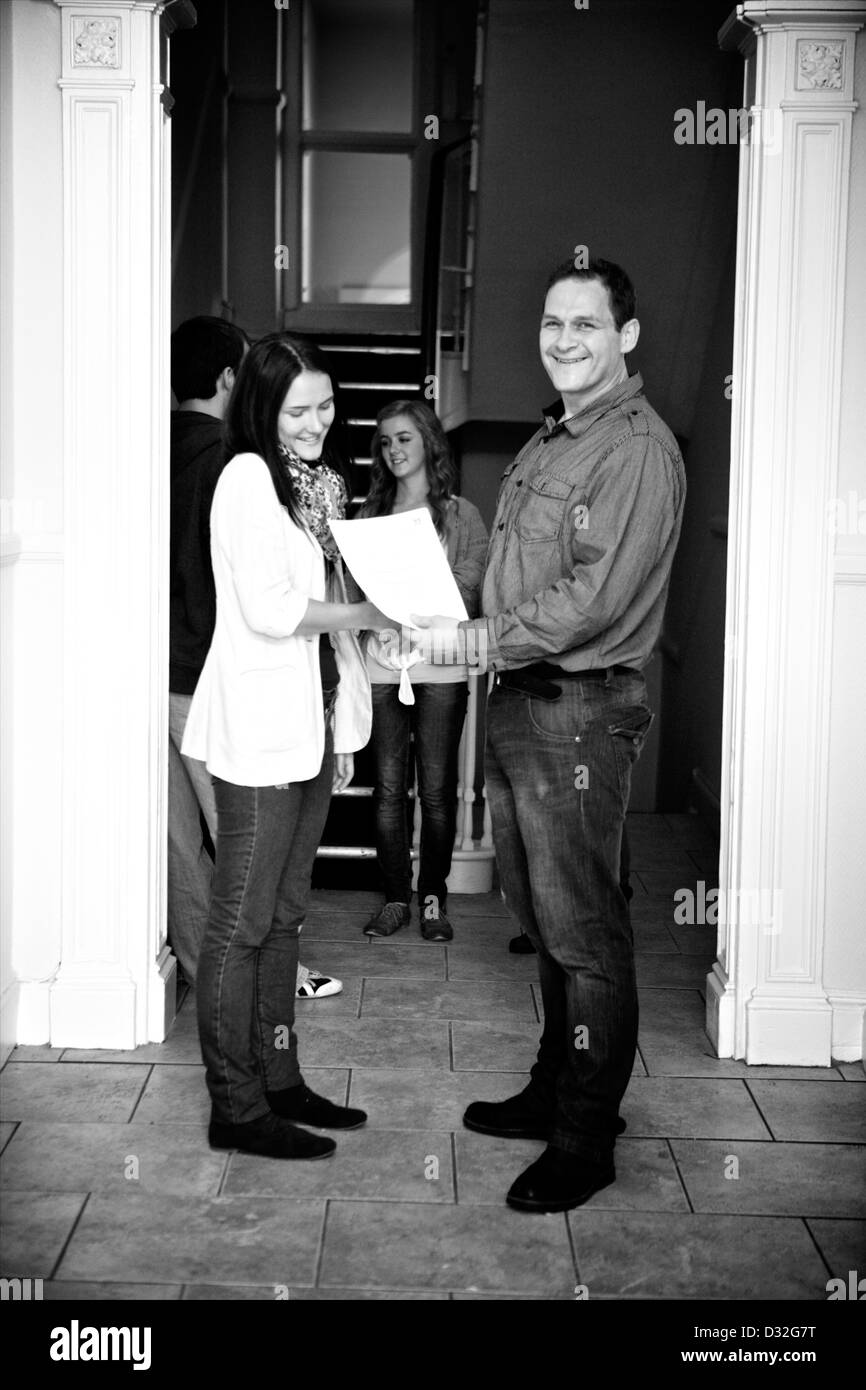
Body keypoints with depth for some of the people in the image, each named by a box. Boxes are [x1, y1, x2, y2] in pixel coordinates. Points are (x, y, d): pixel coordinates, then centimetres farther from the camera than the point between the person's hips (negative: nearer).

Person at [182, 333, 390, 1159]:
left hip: (313, 725, 8)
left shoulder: (322, 481, 15)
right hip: (260, 729, -8)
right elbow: (268, 609, -18)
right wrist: (370, 611, -12)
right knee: (242, 922, 0)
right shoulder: (248, 476, -9)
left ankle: (279, 1082, 25)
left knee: (284, 914, 14)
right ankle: (235, 1108, 10)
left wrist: (342, 728, 11)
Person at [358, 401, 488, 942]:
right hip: (382, 665, 2)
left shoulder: (461, 514, 4)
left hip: (440, 668, -2)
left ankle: (435, 897, 16)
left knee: (437, 789, 2)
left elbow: (471, 588, -5)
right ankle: (396, 897, 16)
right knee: (389, 788, 4)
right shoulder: (371, 513, 12)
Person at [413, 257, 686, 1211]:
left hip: (580, 712, -9)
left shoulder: (638, 449, -13)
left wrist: (480, 638, -16)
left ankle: (585, 1142, 13)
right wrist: (463, 632, 4)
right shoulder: (550, 441, 17)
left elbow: (595, 600, -21)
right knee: (541, 916, 18)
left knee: (584, 931, 0)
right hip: (518, 702, 9)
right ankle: (554, 1091, 34)